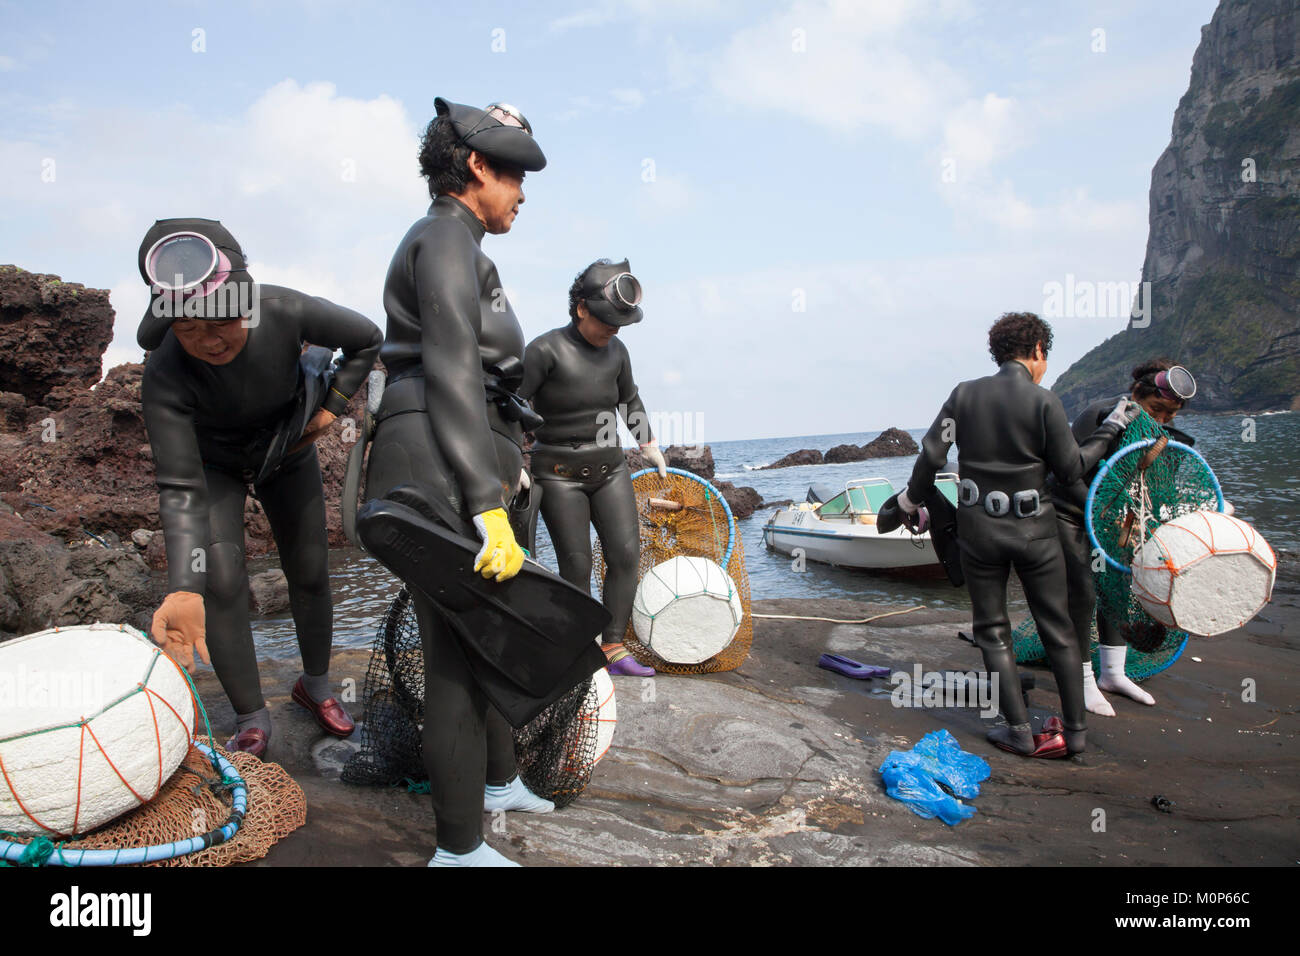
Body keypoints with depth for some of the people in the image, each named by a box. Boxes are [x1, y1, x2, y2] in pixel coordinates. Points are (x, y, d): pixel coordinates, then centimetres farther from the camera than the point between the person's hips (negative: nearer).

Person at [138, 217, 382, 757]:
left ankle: (316, 685, 31)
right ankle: (252, 721, 1)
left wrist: (331, 406, -17)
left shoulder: (284, 312, -35)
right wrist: (184, 588, -47)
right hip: (214, 464, -2)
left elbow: (366, 340, -14)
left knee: (310, 573, 7)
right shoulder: (165, 376, -37)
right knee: (222, 581, -16)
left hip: (288, 450, 2)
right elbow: (181, 490, -38)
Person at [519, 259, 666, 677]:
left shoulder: (615, 351, 3)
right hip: (560, 473, -5)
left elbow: (629, 399, 21)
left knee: (625, 553, -2)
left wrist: (649, 445, 28)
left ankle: (613, 648, 8)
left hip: (609, 467, 6)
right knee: (576, 566, -4)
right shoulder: (546, 349, -15)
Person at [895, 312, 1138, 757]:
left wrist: (911, 502, 12)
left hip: (978, 529, 2)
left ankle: (1020, 731, 12)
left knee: (993, 631, 11)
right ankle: (1075, 730, 20)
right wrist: (1110, 428, 8)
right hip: (1034, 530, -1)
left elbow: (931, 454, -3)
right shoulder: (1044, 402, -11)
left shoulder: (964, 394, -3)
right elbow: (1072, 469, -5)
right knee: (1057, 627, 12)